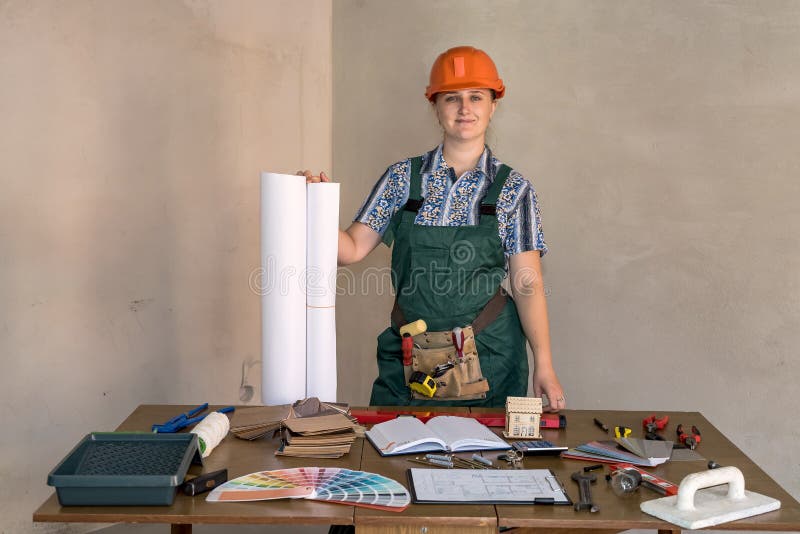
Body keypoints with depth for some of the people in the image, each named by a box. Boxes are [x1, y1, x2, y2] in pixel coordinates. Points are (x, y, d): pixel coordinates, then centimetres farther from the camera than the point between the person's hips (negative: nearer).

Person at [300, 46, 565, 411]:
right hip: (408, 355, 1)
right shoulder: (403, 178, 4)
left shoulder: (512, 188, 0)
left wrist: (544, 367, -9)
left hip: (489, 355, -1)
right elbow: (353, 249, 1)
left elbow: (528, 286, -3)